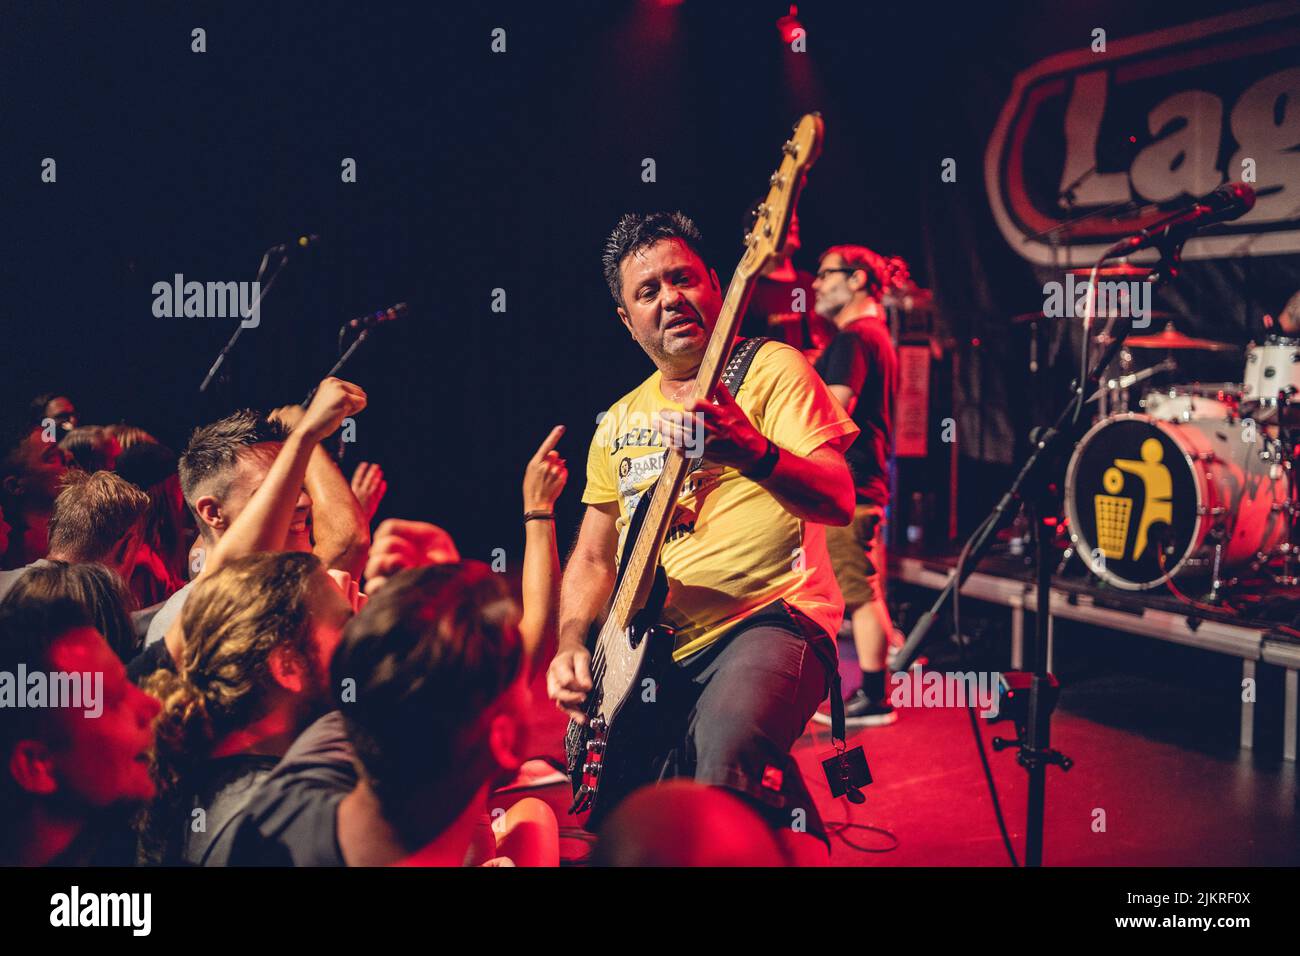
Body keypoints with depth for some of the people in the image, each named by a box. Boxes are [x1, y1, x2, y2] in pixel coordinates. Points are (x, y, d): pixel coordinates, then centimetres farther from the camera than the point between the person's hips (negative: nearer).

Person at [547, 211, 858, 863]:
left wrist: (753, 452, -31)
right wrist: (572, 648, 2)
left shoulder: (770, 368, 2)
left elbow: (838, 501, -12)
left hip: (768, 621, -6)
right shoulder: (620, 422, 18)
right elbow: (593, 557, 21)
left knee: (725, 755, -36)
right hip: (650, 656, 7)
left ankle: (793, 846, -8)